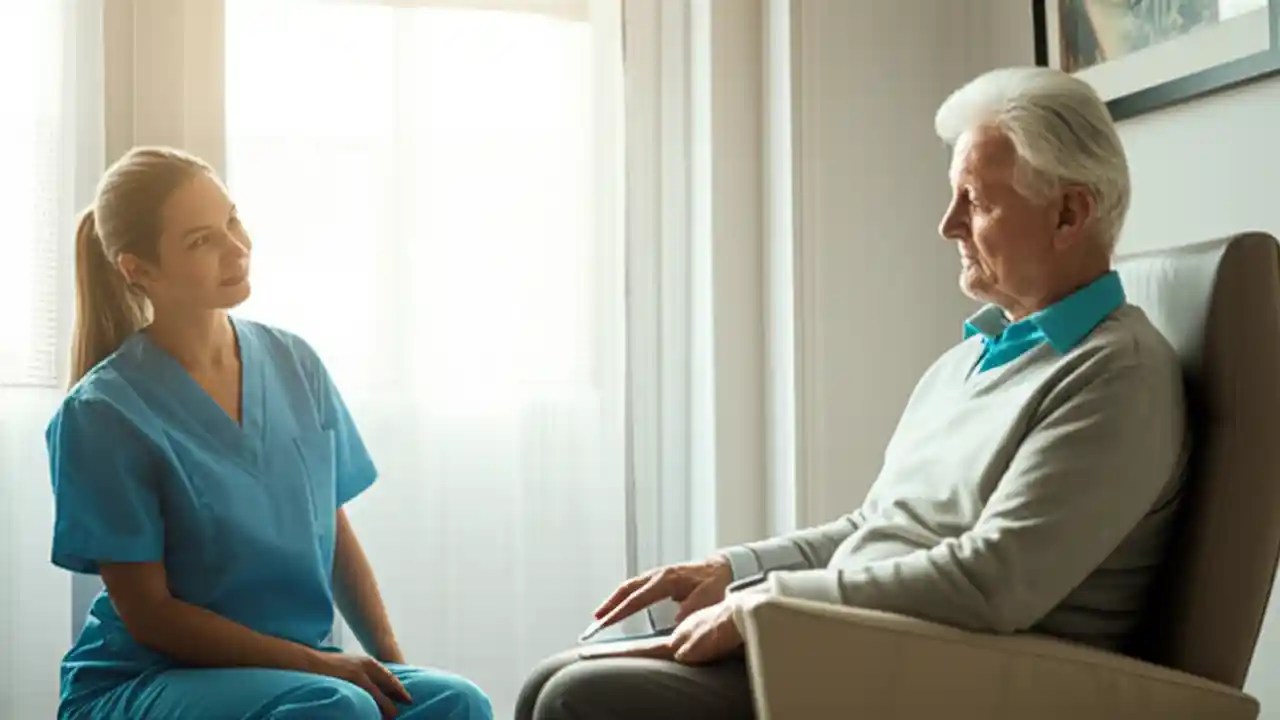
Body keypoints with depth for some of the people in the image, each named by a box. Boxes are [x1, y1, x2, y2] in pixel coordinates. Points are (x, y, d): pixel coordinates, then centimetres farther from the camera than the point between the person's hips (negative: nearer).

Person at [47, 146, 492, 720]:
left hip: (291, 669, 5)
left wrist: (389, 659, -3)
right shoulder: (101, 413, -10)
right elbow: (147, 613, -11)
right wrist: (314, 663, -18)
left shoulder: (295, 366, 6)